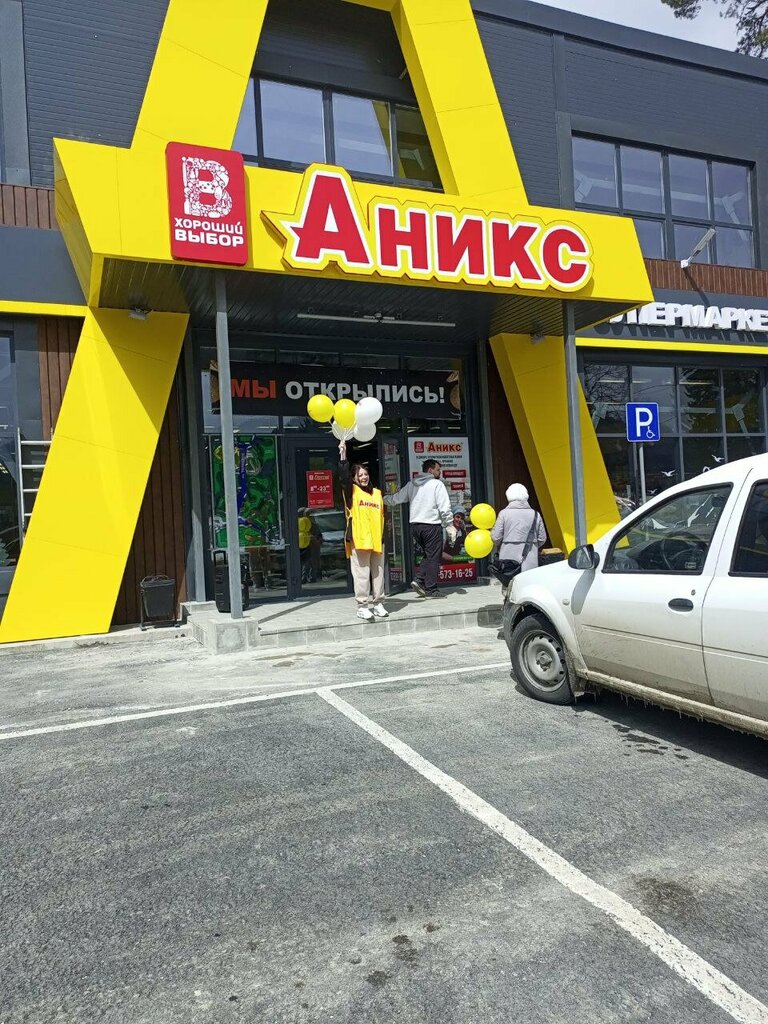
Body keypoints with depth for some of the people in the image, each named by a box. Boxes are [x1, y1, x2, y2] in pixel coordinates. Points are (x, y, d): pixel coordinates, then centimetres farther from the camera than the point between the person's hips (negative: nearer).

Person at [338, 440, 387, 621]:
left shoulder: (377, 493, 15)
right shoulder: (352, 491, 2)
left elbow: (381, 516, 18)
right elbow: (343, 477, -16)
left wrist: (382, 536, 14)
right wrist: (343, 455, -23)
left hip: (376, 539, 5)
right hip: (358, 539, -4)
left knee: (378, 573, 9)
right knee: (362, 574, -3)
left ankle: (377, 603, 20)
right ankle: (362, 606, 3)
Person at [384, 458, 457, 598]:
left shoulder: (411, 484, 12)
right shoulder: (437, 484, -5)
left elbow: (396, 498, 19)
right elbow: (445, 508, -11)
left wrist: (383, 498, 38)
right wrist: (450, 526, -5)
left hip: (415, 525, 6)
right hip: (432, 525, -6)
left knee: (429, 556, 20)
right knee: (433, 558, 1)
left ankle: (418, 580, 5)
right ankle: (431, 590, 2)